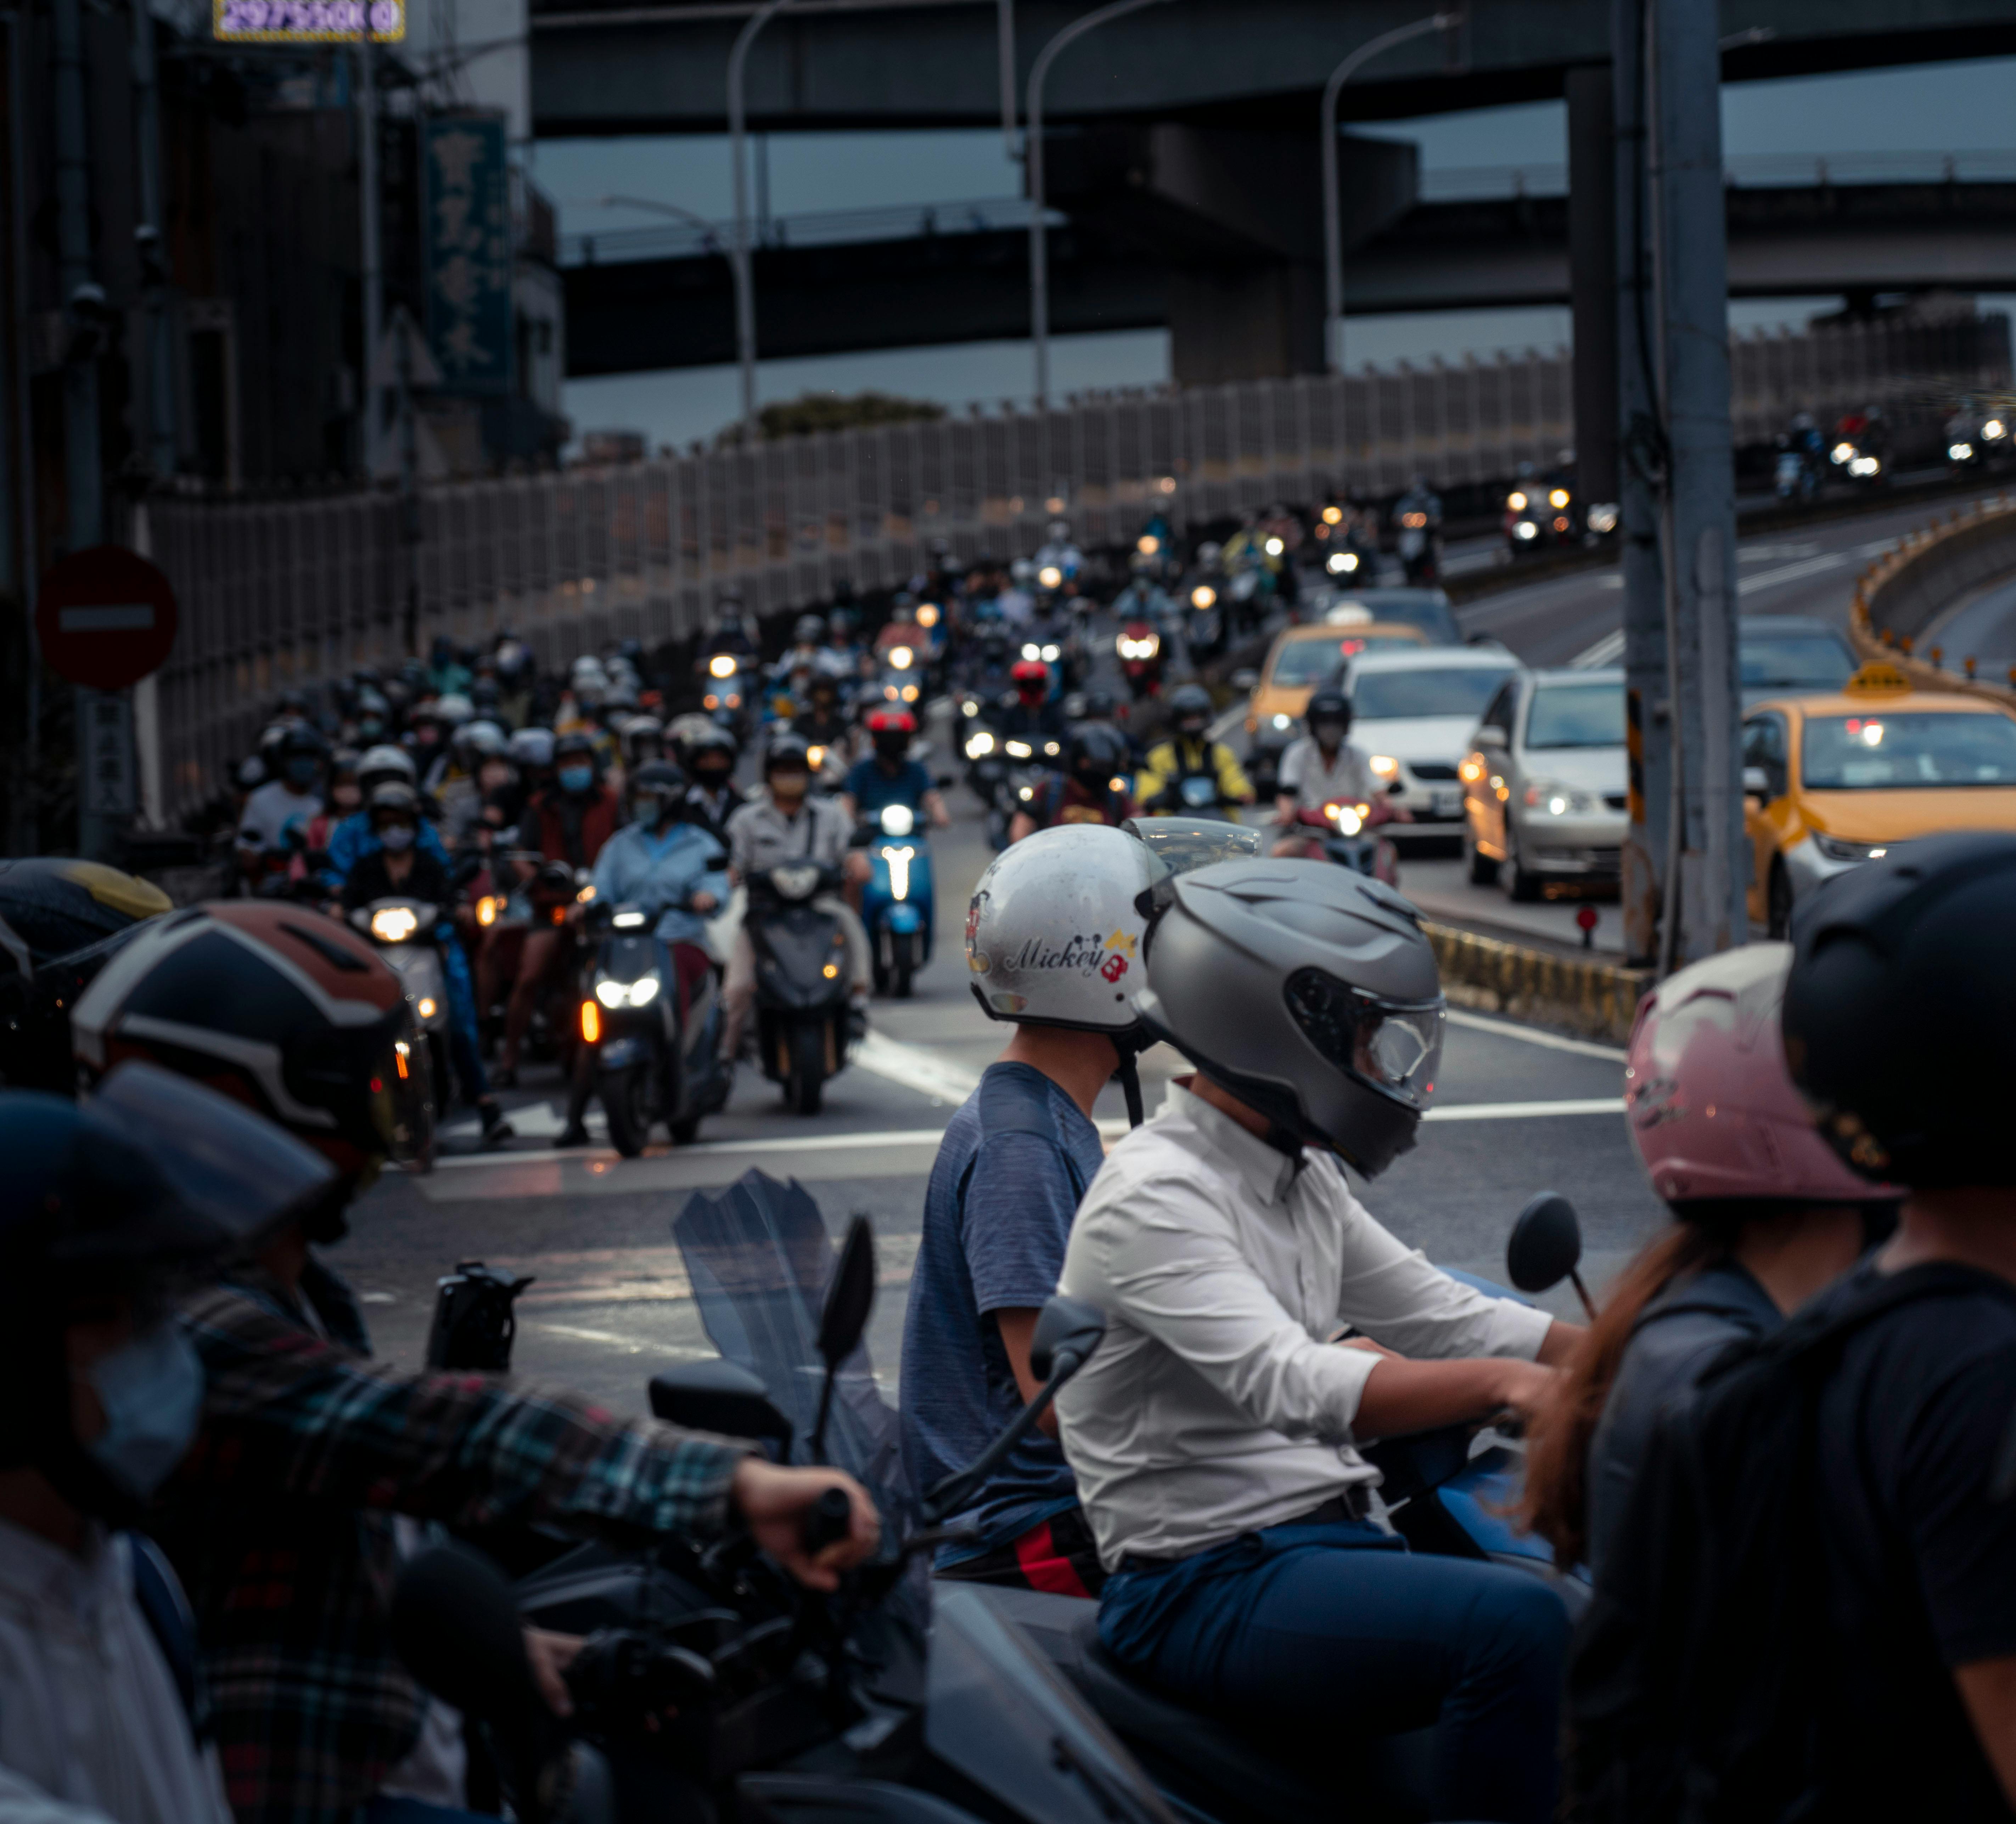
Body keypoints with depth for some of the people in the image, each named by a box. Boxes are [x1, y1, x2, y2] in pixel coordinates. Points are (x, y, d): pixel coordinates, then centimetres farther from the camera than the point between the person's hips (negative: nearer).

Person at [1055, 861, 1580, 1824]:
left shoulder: (1302, 1179, 16)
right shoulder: (1154, 1194, -16)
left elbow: (1434, 1311, 21)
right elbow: (1286, 1382, -29)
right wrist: (1501, 1384, -40)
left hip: (1324, 1537, 10)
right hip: (1207, 1584, -10)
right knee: (1515, 1624, -29)